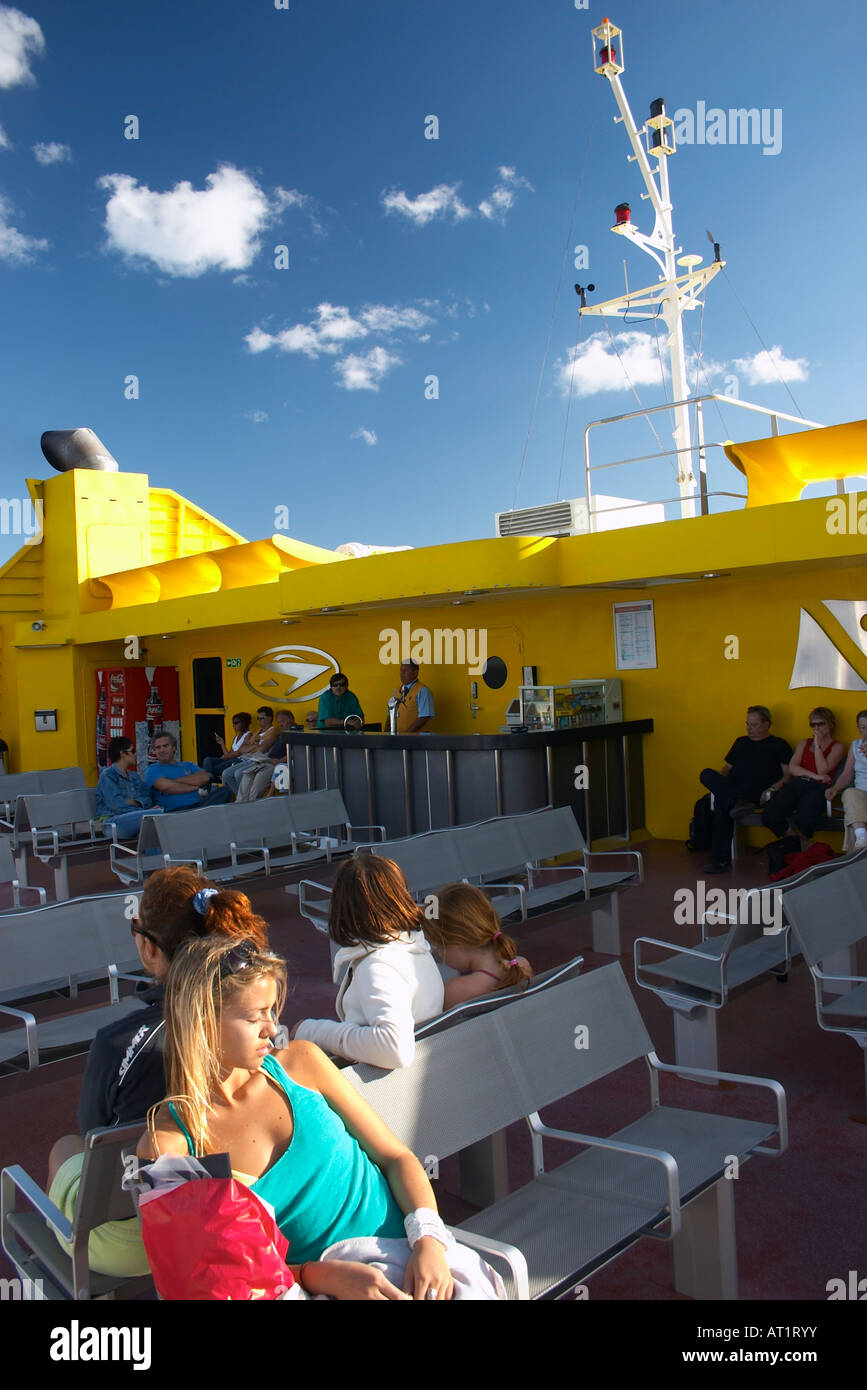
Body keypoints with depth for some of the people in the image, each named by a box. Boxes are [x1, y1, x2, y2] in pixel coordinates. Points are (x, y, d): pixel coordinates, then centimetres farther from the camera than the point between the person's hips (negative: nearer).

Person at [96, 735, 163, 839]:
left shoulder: (134, 776, 26)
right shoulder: (108, 775, 2)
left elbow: (149, 799, 15)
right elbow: (116, 804, -12)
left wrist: (135, 803, -8)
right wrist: (145, 811, -16)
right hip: (113, 821, -7)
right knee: (157, 814, -32)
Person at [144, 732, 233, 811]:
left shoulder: (188, 765, 28)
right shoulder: (152, 770, 17)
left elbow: (205, 778, 6)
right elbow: (165, 787, -5)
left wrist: (176, 781, 0)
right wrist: (195, 788, 4)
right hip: (175, 810, -4)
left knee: (224, 791, -23)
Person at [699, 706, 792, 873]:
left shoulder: (779, 745, 15)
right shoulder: (741, 742, 31)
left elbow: (789, 774, 5)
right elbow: (727, 768, 30)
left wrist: (773, 789, -14)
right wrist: (720, 781, 6)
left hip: (755, 793, -5)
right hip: (733, 790, 5)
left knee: (721, 803, -34)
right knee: (707, 774, -26)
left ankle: (721, 858, -30)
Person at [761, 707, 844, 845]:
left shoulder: (837, 747, 16)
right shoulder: (804, 743, 28)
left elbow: (822, 770, -1)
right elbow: (792, 768, 12)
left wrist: (817, 745, 4)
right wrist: (814, 776, -2)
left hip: (818, 788, -4)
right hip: (796, 784, 4)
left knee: (803, 821, -35)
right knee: (769, 817, -26)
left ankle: (803, 842, -1)